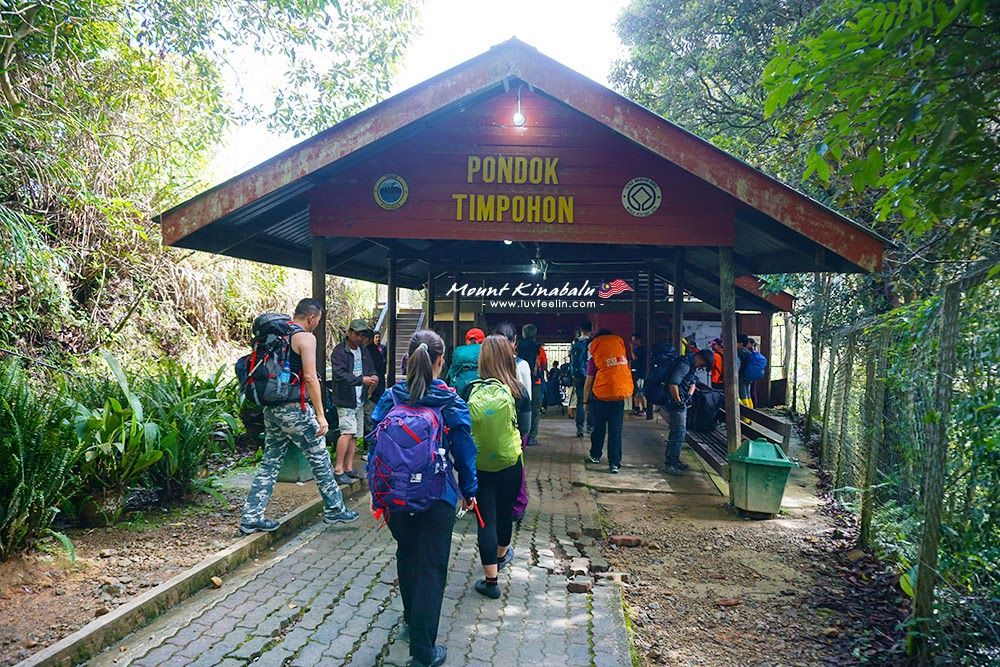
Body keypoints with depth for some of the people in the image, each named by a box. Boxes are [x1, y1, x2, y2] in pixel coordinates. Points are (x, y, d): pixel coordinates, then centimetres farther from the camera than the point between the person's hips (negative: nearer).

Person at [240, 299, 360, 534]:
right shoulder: (305, 338, -11)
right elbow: (310, 377, -18)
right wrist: (321, 415, -16)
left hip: (271, 408, 8)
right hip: (295, 409, -8)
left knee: (270, 462, 12)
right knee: (320, 459, 7)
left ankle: (251, 518, 12)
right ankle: (334, 509, 20)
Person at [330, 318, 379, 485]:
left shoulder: (363, 350, 14)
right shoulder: (339, 351, -11)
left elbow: (371, 368, 21)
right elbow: (340, 375, -21)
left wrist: (373, 378, -4)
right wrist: (362, 380, -27)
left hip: (359, 400, 8)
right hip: (345, 399, -8)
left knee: (355, 434, 10)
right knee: (348, 431, -18)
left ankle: (349, 468, 18)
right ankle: (338, 469, -12)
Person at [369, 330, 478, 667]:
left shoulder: (390, 398, -6)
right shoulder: (451, 401, -10)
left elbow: (377, 444, -1)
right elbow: (464, 449, -4)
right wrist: (469, 490, 10)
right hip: (438, 496, -3)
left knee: (407, 556, 25)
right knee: (431, 567, 5)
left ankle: (413, 618, 45)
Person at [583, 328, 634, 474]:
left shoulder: (594, 359, -5)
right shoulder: (622, 354, 4)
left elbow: (588, 382, -4)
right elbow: (627, 370, 14)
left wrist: (585, 401, 5)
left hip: (600, 396, -2)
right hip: (620, 396, 2)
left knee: (599, 428, 16)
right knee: (615, 430, 3)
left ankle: (595, 456, 30)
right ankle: (615, 463, -1)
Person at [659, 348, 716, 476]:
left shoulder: (691, 365, 14)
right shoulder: (684, 365, -20)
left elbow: (692, 382, 19)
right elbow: (673, 384, -30)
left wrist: (689, 395, -1)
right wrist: (679, 401, -23)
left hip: (681, 404, 10)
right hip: (674, 404, -10)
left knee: (676, 431, 18)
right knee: (679, 432, -8)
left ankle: (673, 460, 29)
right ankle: (669, 464, -3)